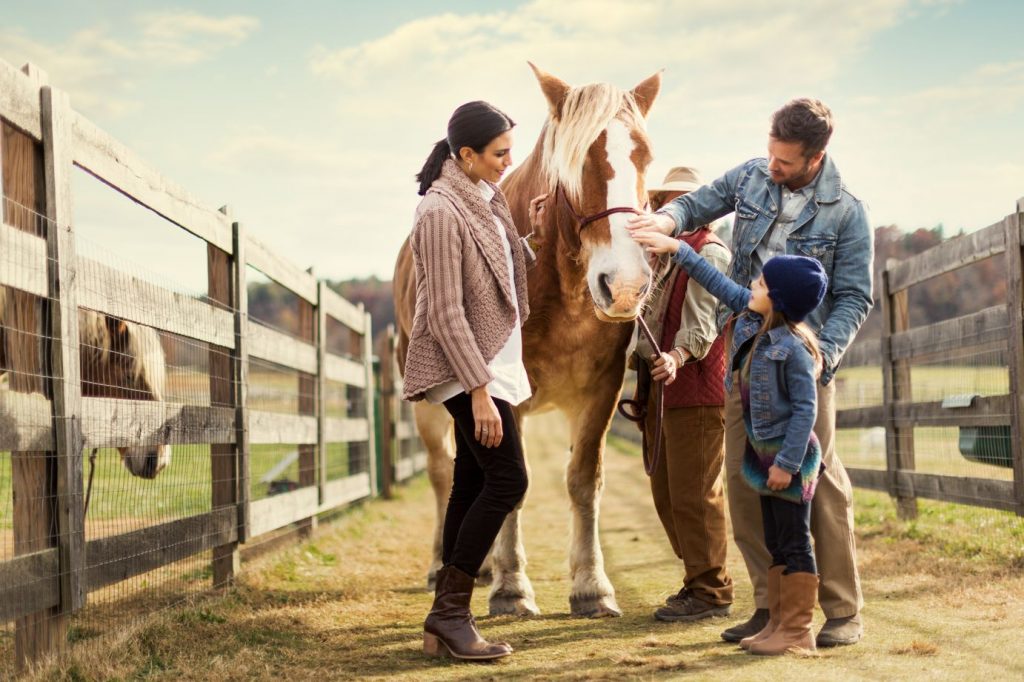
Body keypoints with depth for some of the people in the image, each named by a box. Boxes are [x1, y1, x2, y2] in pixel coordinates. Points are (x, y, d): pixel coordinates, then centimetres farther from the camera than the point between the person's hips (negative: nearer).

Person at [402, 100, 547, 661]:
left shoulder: (484, 198, 9)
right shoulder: (441, 212, -19)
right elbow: (446, 313, -22)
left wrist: (529, 232, 6)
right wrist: (479, 390, -23)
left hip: (489, 361, 9)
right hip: (465, 367, -9)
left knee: (472, 485, 8)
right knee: (507, 479, -11)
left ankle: (446, 624, 13)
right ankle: (449, 612, -4)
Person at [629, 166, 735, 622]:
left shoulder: (710, 252, -7)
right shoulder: (663, 255, 21)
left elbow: (702, 317, -20)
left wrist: (676, 357, -34)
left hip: (695, 385, -9)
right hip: (659, 388, 9)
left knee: (694, 491, -6)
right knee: (666, 494, 12)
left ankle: (711, 592, 1)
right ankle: (698, 579, 21)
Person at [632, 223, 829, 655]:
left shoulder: (793, 348, -22)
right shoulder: (750, 318, 2)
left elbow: (805, 407, -21)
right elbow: (717, 283, 14)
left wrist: (788, 462, -21)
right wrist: (676, 249, 14)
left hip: (790, 457, -9)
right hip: (764, 453, 9)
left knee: (794, 545, -2)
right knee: (775, 544, 13)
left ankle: (798, 631, 3)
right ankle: (778, 624, 20)